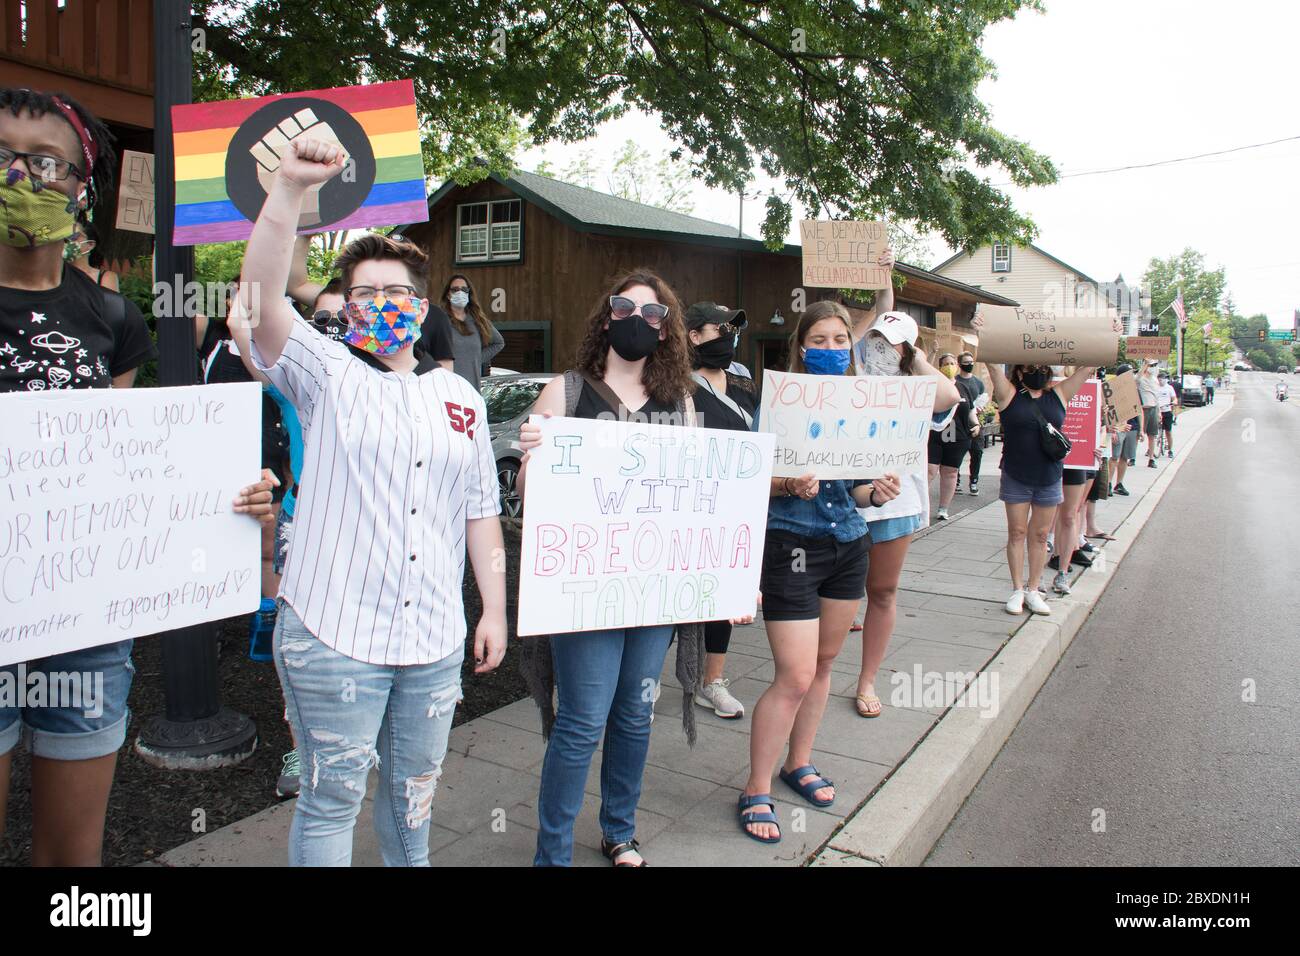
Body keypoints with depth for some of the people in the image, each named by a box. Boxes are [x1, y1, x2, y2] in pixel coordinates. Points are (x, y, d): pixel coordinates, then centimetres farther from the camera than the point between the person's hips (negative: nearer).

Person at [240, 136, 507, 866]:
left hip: (435, 640, 4)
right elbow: (262, 298, -17)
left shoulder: (460, 396, 11)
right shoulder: (326, 375, 1)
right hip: (335, 634, -3)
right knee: (333, 796, 8)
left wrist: (495, 610, 9)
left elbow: (480, 511, 12)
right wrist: (291, 188, -27)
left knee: (415, 787, 19)